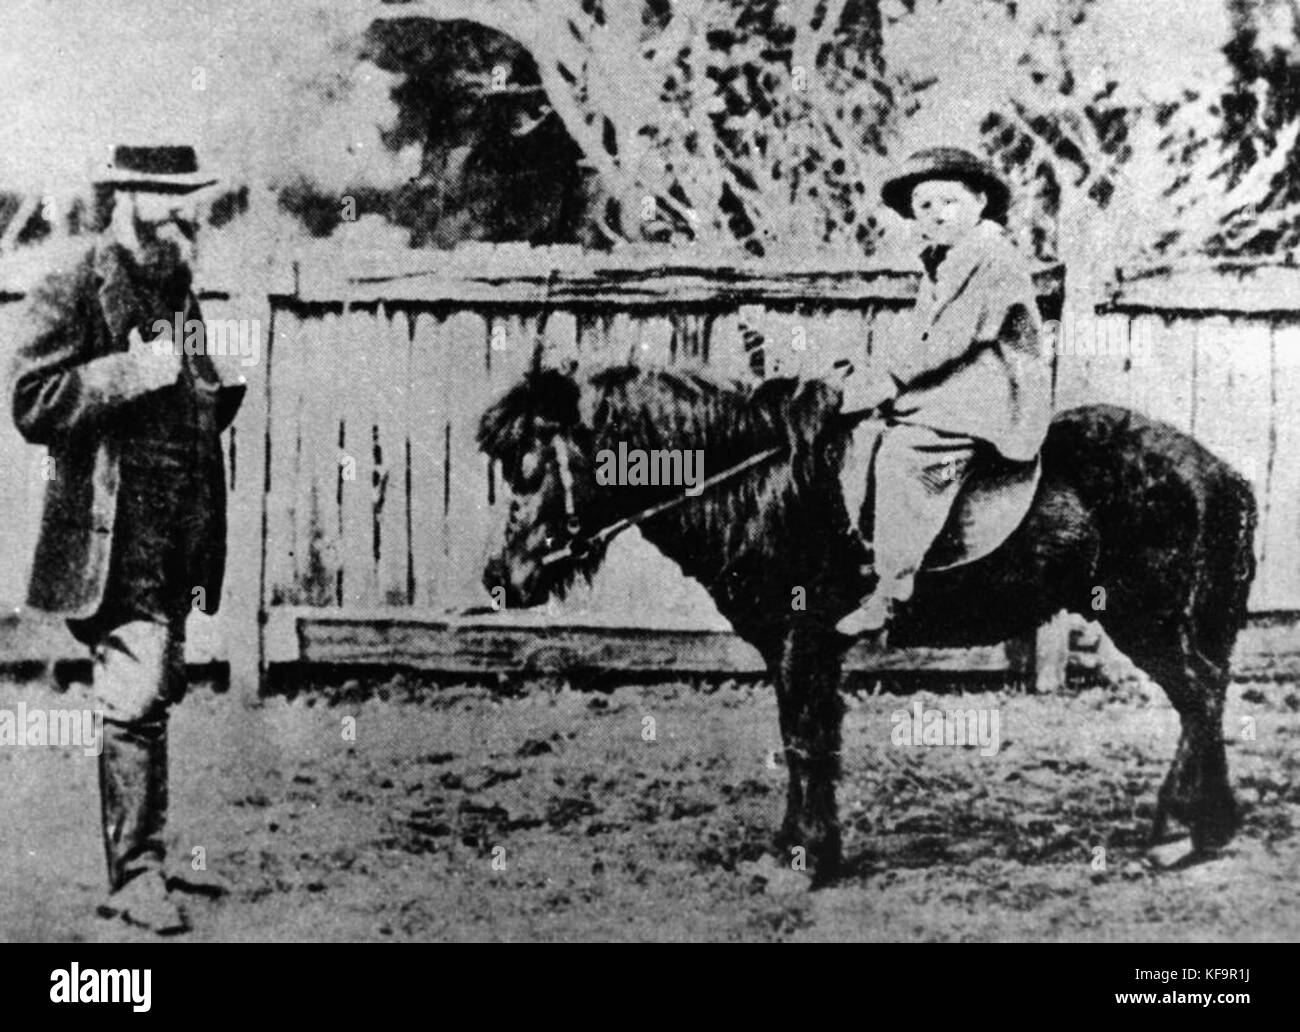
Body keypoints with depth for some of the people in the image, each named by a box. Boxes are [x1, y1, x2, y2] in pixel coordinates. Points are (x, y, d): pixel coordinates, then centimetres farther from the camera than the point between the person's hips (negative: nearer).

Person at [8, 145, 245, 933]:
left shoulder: (180, 294, 18)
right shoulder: (73, 295, -6)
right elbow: (33, 404, -15)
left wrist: (217, 391, 8)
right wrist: (135, 371, -20)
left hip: (178, 540, 8)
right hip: (118, 538, -8)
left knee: (152, 697, 14)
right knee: (136, 704, -10)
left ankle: (135, 864, 27)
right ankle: (137, 876, -2)